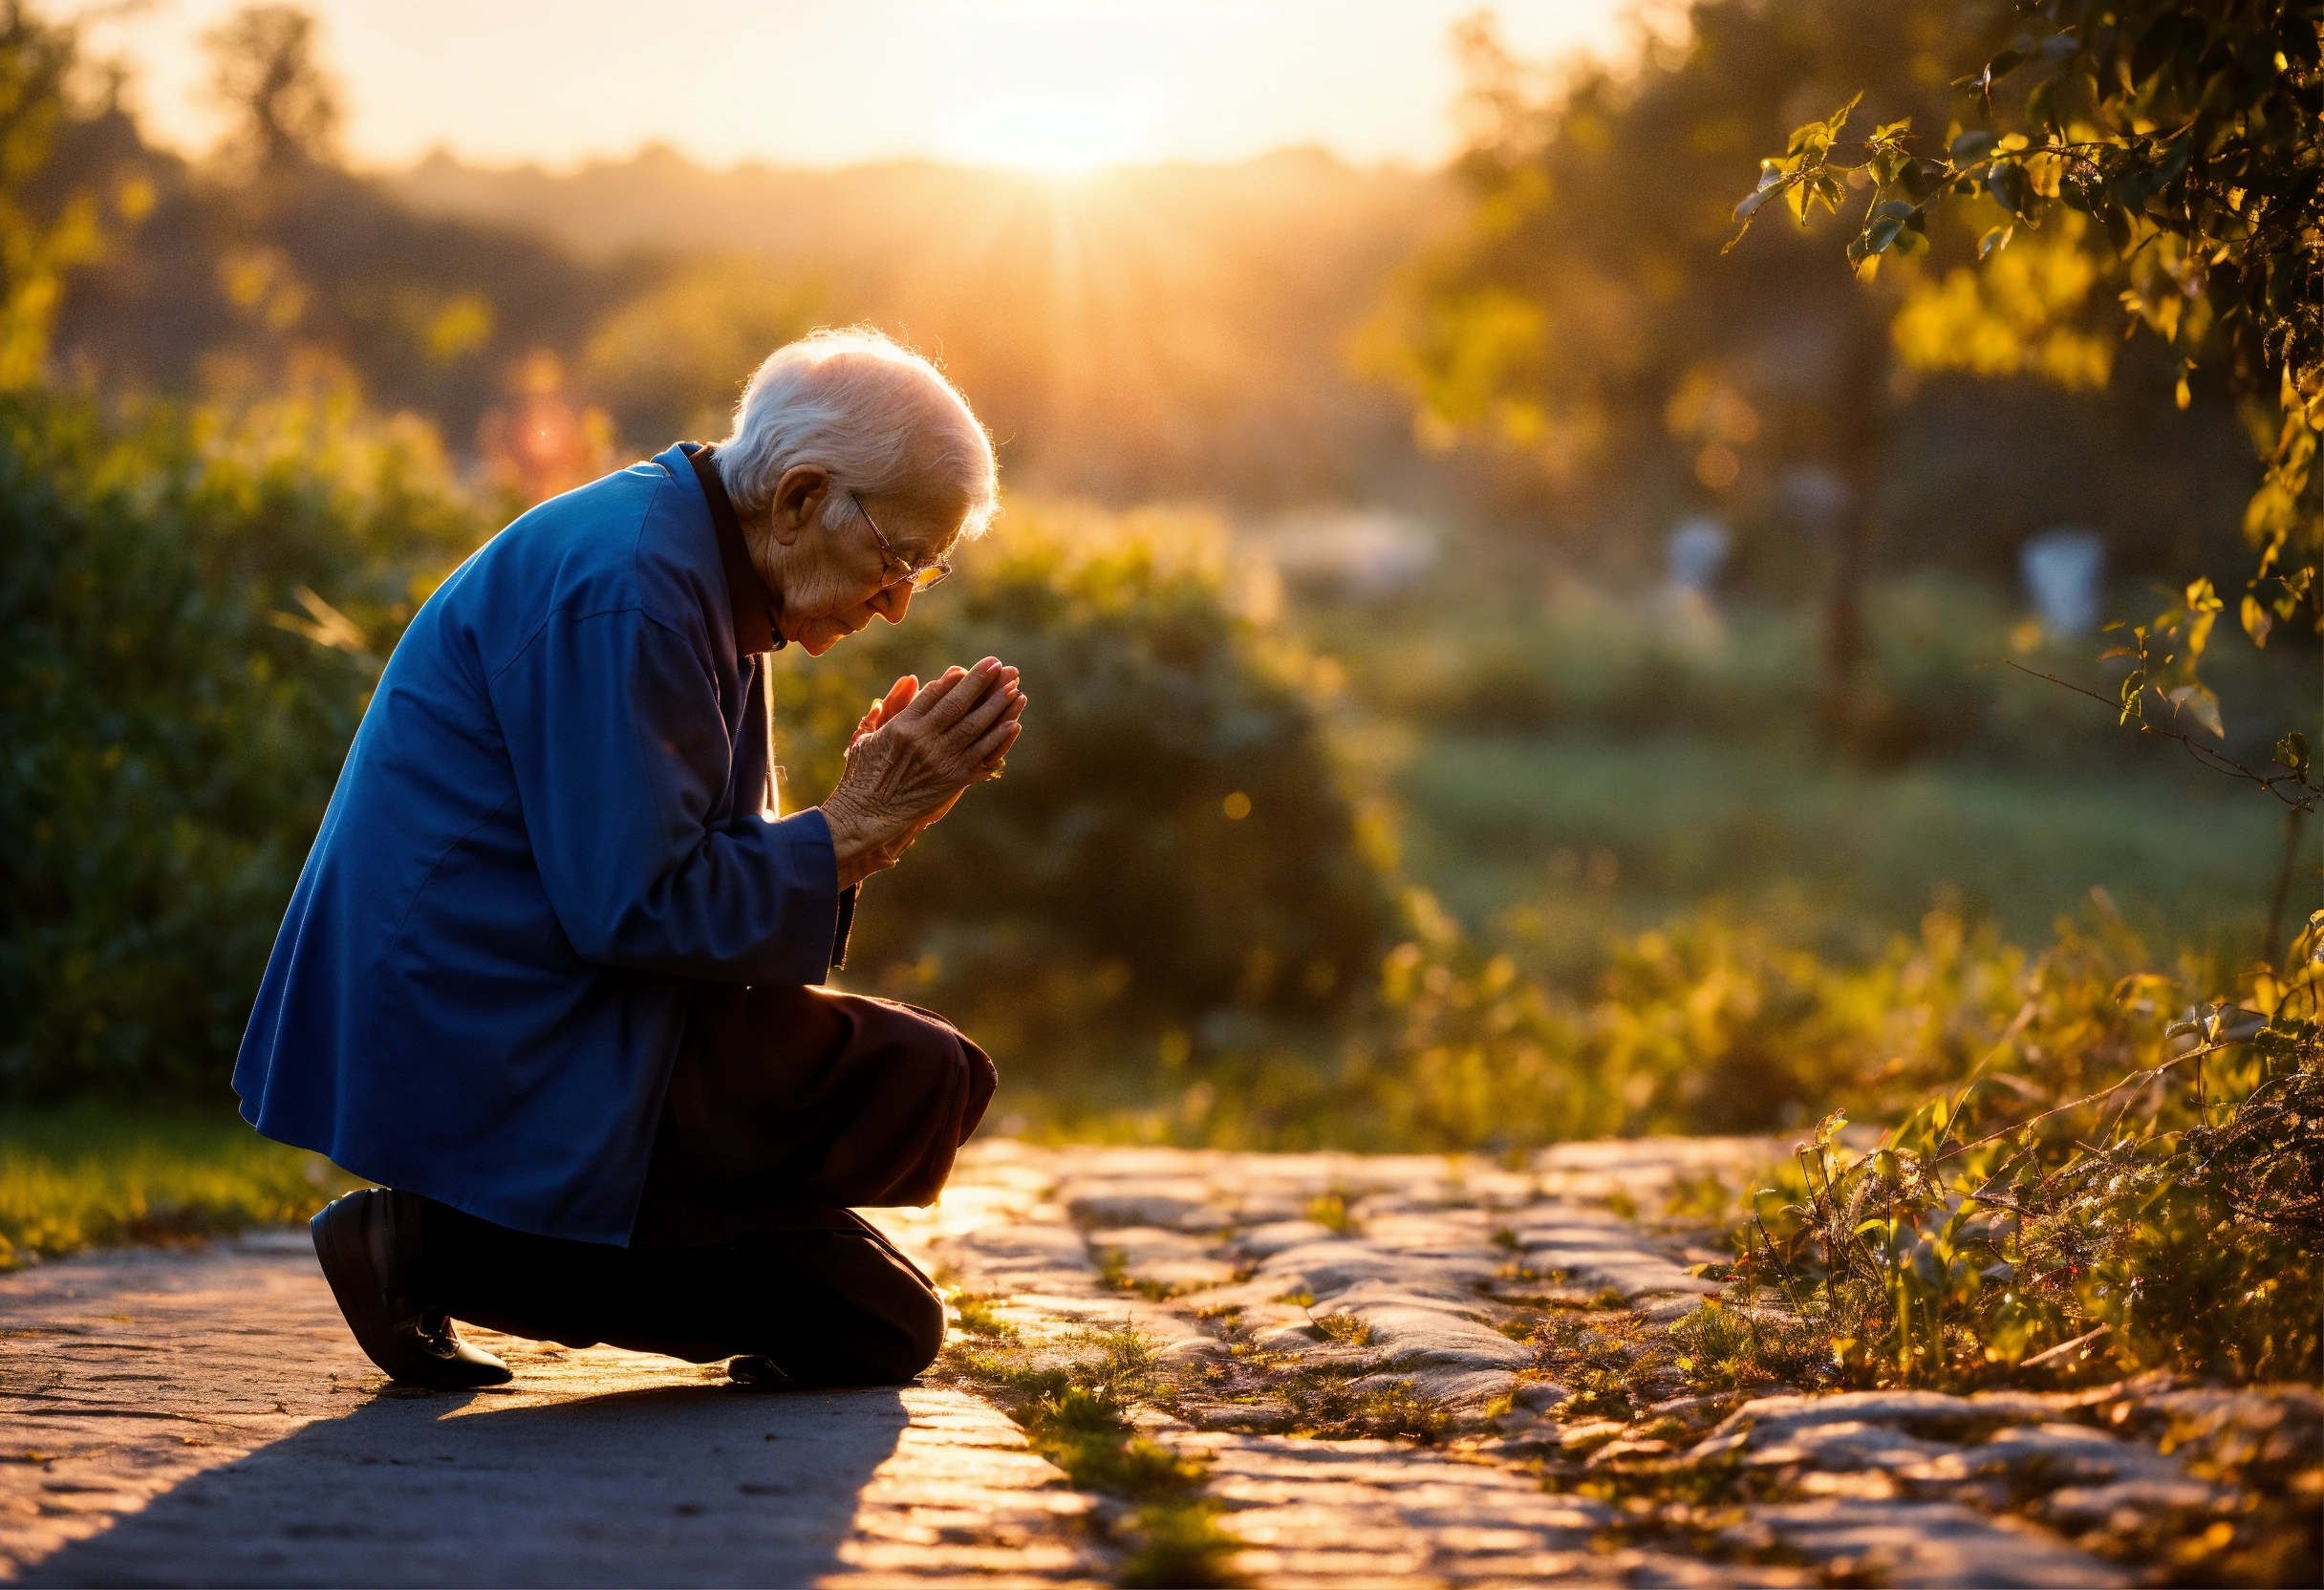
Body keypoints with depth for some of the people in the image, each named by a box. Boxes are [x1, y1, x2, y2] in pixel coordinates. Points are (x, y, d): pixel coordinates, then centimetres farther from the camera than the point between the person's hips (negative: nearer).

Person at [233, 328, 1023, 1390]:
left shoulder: (694, 567, 14)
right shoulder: (626, 587, -18)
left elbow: (710, 873, 15)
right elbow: (637, 906, -21)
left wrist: (874, 813, -1)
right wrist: (855, 827, -13)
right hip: (492, 1052, -10)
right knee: (920, 1082, -13)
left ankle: (441, 1242, 3)